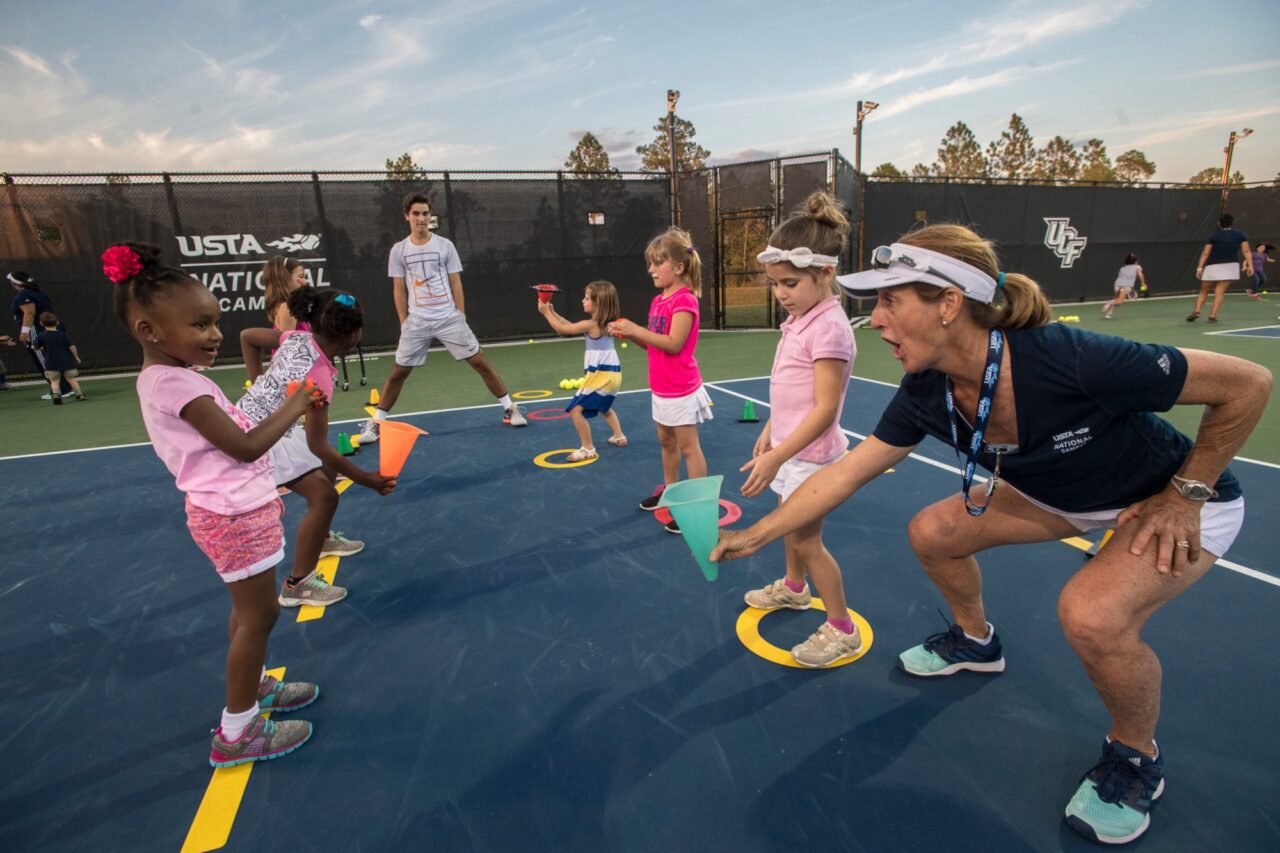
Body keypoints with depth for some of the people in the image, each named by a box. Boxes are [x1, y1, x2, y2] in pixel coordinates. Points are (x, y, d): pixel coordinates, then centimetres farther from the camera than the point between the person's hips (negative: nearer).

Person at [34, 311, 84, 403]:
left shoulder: (41, 335, -4)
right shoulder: (63, 334, -3)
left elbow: (34, 346, 1)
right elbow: (72, 347, -7)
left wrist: (42, 347, 23)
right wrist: (76, 357, 6)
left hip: (51, 364, -1)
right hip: (67, 362, 1)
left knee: (54, 381, 3)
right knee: (71, 379, 11)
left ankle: (56, 394, -20)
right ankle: (79, 394, 7)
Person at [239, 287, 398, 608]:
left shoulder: (298, 337, -9)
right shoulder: (318, 376, -30)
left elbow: (247, 336, 8)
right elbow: (317, 446, -27)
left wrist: (259, 384, 11)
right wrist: (365, 479, -23)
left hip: (250, 418, 9)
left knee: (326, 468, 20)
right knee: (323, 495, -12)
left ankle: (323, 538, 41)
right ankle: (297, 585, 0)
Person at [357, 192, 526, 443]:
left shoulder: (445, 245, 2)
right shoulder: (399, 250, 5)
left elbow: (456, 284, 3)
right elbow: (399, 290, 7)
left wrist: (460, 317, 0)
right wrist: (404, 323, 2)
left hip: (449, 318, -1)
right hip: (416, 322, 1)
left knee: (480, 363, -3)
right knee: (398, 373, 2)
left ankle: (509, 408, 10)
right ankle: (375, 423, 15)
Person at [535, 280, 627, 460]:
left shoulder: (590, 324, -17)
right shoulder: (605, 323, 10)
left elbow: (562, 329, -8)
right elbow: (570, 326, 19)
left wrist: (546, 312, 3)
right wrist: (553, 312, 18)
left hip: (601, 374, -10)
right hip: (612, 372, 10)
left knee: (575, 410, -6)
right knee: (604, 407, 33)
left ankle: (588, 449, -2)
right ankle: (619, 437, 40)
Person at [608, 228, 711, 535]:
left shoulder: (684, 300, -17)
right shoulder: (658, 300, 9)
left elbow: (673, 344, -25)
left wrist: (636, 329, -25)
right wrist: (629, 333, -3)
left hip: (681, 390, -9)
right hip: (661, 388, 9)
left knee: (688, 446, -1)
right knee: (666, 442, 20)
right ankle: (669, 490, 37)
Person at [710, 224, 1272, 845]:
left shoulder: (1071, 361, -39)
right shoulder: (926, 394, -20)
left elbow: (1248, 383, -24)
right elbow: (843, 474, -13)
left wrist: (1185, 494, -18)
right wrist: (757, 534, -12)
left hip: (1176, 500, -5)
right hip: (1059, 495, 6)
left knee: (1092, 614, -30)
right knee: (932, 532, -1)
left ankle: (1136, 756, 4)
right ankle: (975, 642, 30)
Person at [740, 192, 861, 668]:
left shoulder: (828, 327, -22)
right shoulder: (798, 319, 6)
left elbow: (825, 408, -26)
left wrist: (777, 456, -29)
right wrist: (769, 433, 18)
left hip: (811, 456, -9)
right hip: (790, 451, 9)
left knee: (806, 539, 2)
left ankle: (842, 630, 19)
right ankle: (793, 587, 49)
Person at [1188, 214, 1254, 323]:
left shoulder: (1213, 236, 4)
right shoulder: (1240, 234, 7)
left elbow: (1205, 253, -3)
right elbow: (1246, 251, 1)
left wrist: (1199, 267, -2)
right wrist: (1250, 265, 1)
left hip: (1212, 266, -1)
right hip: (1230, 265, 1)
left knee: (1204, 291, 9)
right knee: (1219, 292, -2)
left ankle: (1197, 310, -9)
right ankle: (1213, 315, -10)